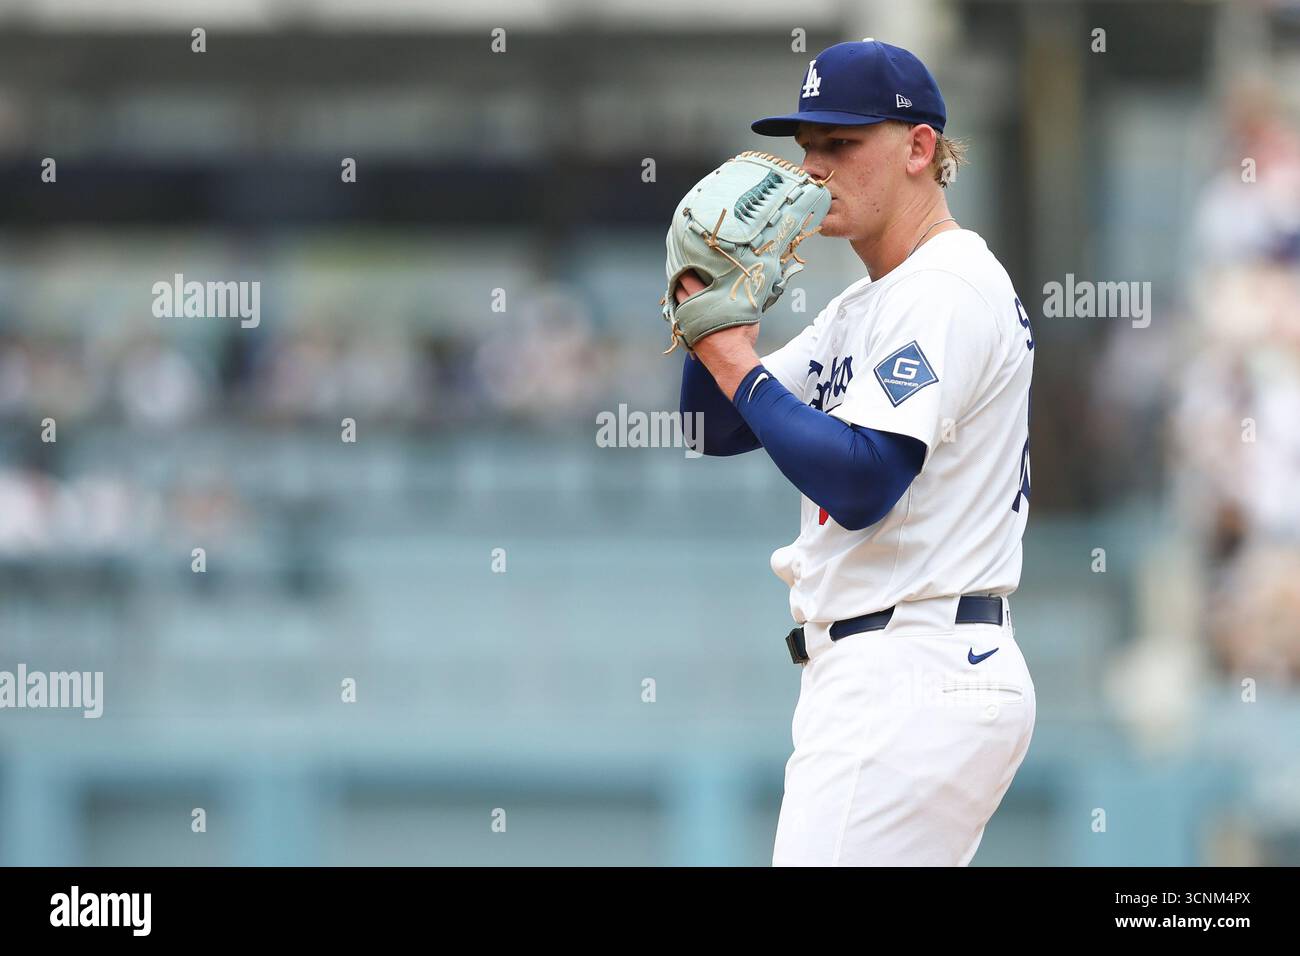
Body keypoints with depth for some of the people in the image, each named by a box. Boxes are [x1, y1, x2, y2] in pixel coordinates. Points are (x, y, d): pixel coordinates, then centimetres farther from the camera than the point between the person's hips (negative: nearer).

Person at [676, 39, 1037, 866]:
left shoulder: (951, 288, -12)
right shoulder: (866, 306, 20)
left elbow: (857, 485, -22)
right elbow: (718, 429, 20)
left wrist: (736, 362, -14)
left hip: (916, 682, -11)